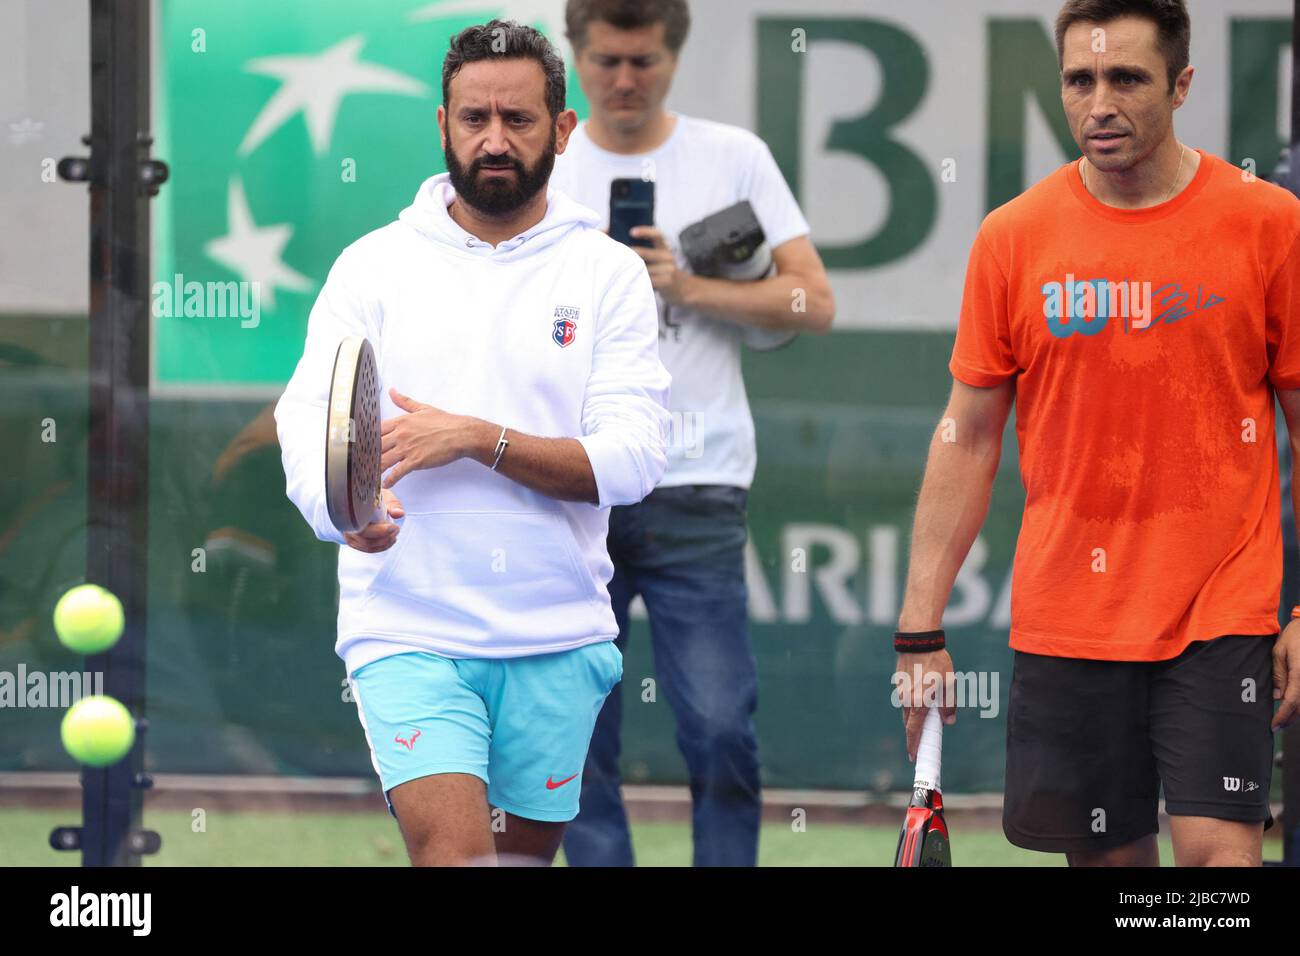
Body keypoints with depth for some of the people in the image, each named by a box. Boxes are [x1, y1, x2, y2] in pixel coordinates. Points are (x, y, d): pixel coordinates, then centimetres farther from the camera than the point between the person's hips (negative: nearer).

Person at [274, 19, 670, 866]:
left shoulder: (608, 272, 3)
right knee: (454, 851, -19)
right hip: (407, 629, -2)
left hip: (557, 639, 2)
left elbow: (631, 461, -7)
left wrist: (476, 438, -19)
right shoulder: (374, 265, 5)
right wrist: (340, 504, -28)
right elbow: (308, 414, -5)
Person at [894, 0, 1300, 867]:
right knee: (1108, 856, 5)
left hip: (1221, 620, -2)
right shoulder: (1012, 238, 3)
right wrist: (921, 625, 3)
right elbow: (968, 439, 8)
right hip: (1062, 624, 2)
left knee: (1220, 853, -15)